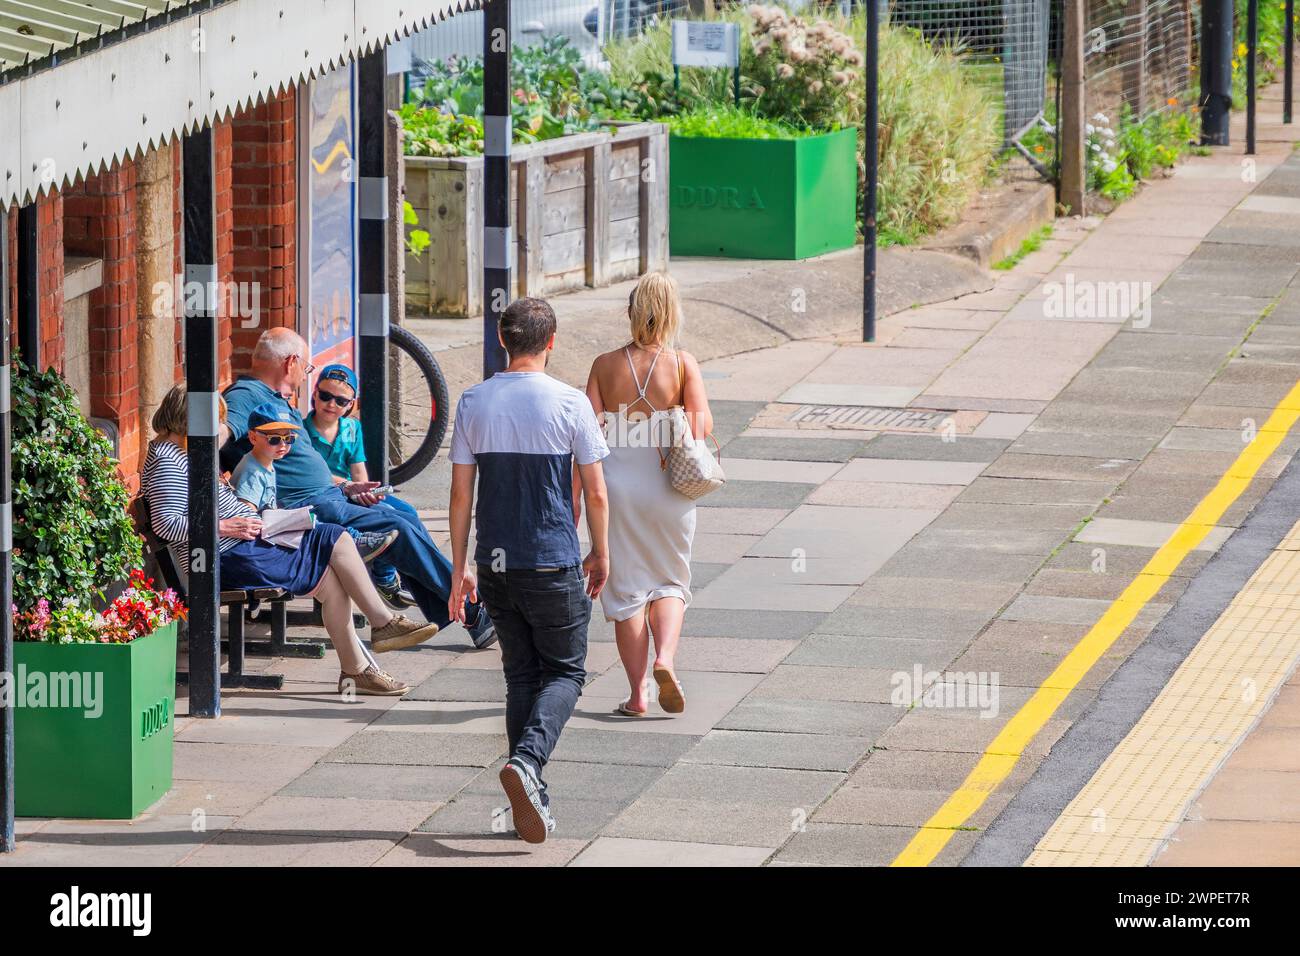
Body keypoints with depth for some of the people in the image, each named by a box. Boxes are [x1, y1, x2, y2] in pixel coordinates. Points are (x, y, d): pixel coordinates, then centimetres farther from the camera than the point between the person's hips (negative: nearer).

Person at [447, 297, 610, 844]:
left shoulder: (473, 403, 1)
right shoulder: (568, 404, -8)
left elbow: (461, 492, 3)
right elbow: (594, 493, -5)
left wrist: (459, 568, 10)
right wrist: (600, 554, 10)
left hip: (495, 563, 4)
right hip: (554, 562, -3)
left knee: (521, 673, 14)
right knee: (565, 671, 8)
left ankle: (530, 803, 12)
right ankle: (526, 760, -19)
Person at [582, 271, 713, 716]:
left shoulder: (605, 365, -2)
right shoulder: (682, 364, -5)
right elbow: (702, 423, -15)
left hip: (616, 481, 0)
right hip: (669, 489, 0)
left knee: (626, 588, 9)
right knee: (670, 582, 16)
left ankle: (637, 692, 7)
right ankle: (665, 657, -11)